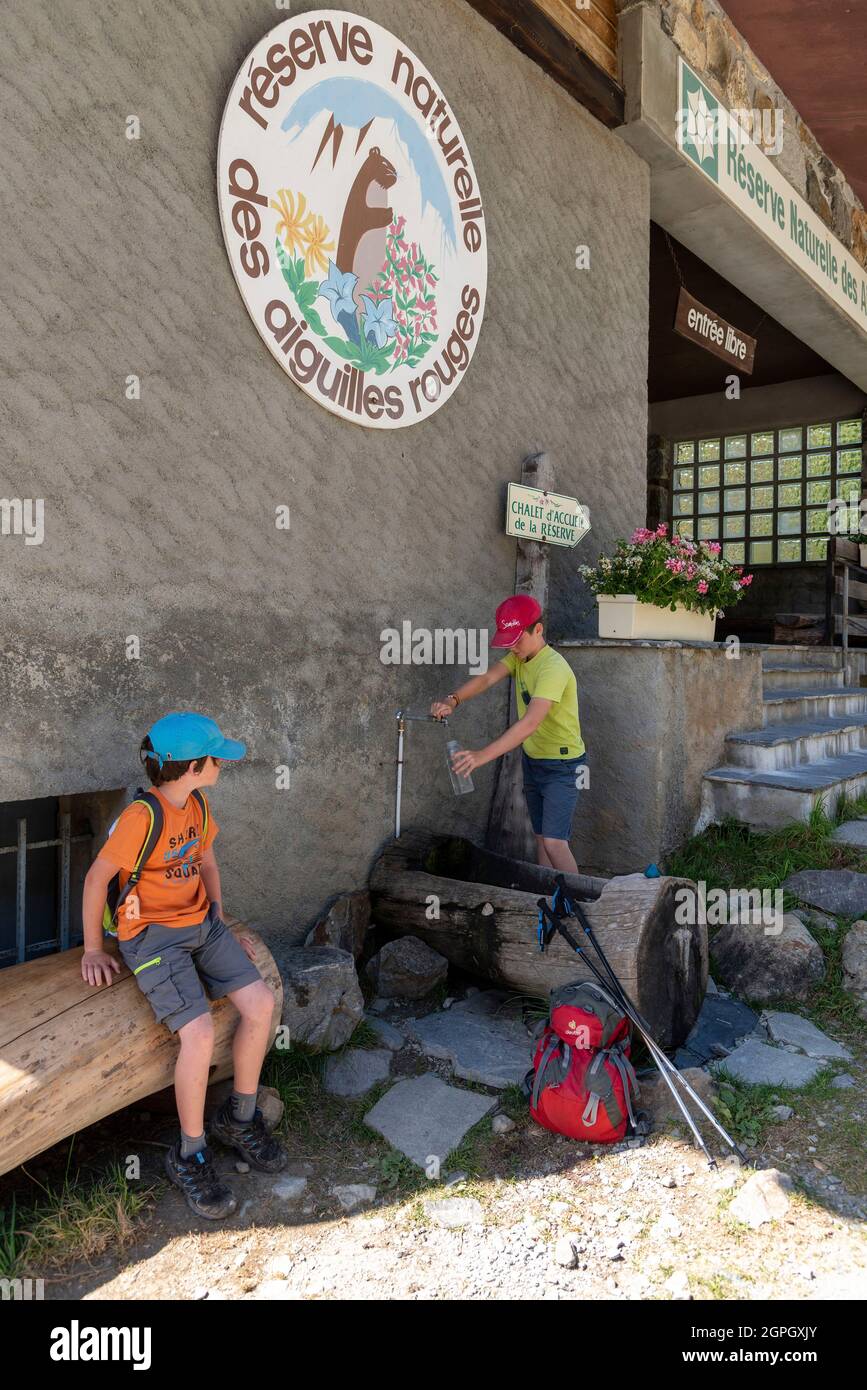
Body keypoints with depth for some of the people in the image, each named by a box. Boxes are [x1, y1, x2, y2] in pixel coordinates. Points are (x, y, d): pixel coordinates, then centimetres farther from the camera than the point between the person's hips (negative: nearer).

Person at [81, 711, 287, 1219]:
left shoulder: (198, 804, 3)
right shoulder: (141, 817, -22)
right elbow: (97, 878, -15)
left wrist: (221, 924, 14)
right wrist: (93, 949, -6)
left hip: (201, 923, 7)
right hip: (153, 935, -7)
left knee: (261, 1003, -7)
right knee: (200, 1032, -23)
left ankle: (240, 1120, 15)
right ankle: (190, 1156, 0)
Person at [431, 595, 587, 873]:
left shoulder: (553, 668, -27)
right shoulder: (518, 656, 1)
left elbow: (530, 722, -38)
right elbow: (488, 678, -14)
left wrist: (483, 755, -45)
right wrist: (453, 700, -35)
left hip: (562, 765, -8)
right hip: (533, 760, 9)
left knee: (554, 842, -12)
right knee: (541, 837, 13)